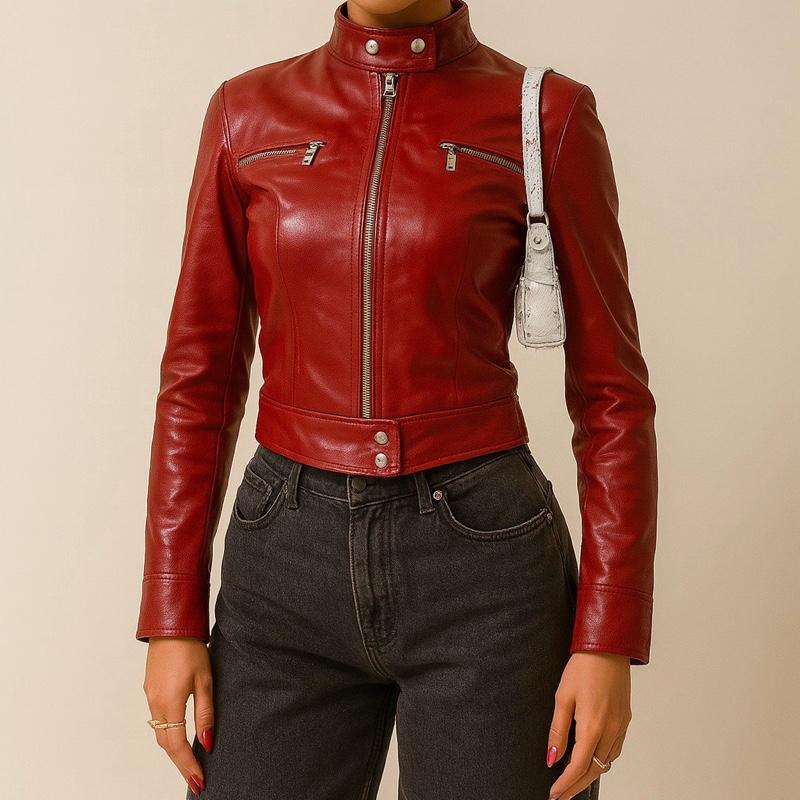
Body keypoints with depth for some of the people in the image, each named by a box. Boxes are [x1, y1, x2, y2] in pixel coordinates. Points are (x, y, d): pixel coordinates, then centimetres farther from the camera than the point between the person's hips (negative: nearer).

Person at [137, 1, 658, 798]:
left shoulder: (547, 114, -2)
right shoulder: (247, 112, 5)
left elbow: (609, 390, -1)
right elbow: (201, 375, 5)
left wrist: (609, 641, -6)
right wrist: (172, 620, 1)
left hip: (481, 558, -2)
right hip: (291, 556, 2)